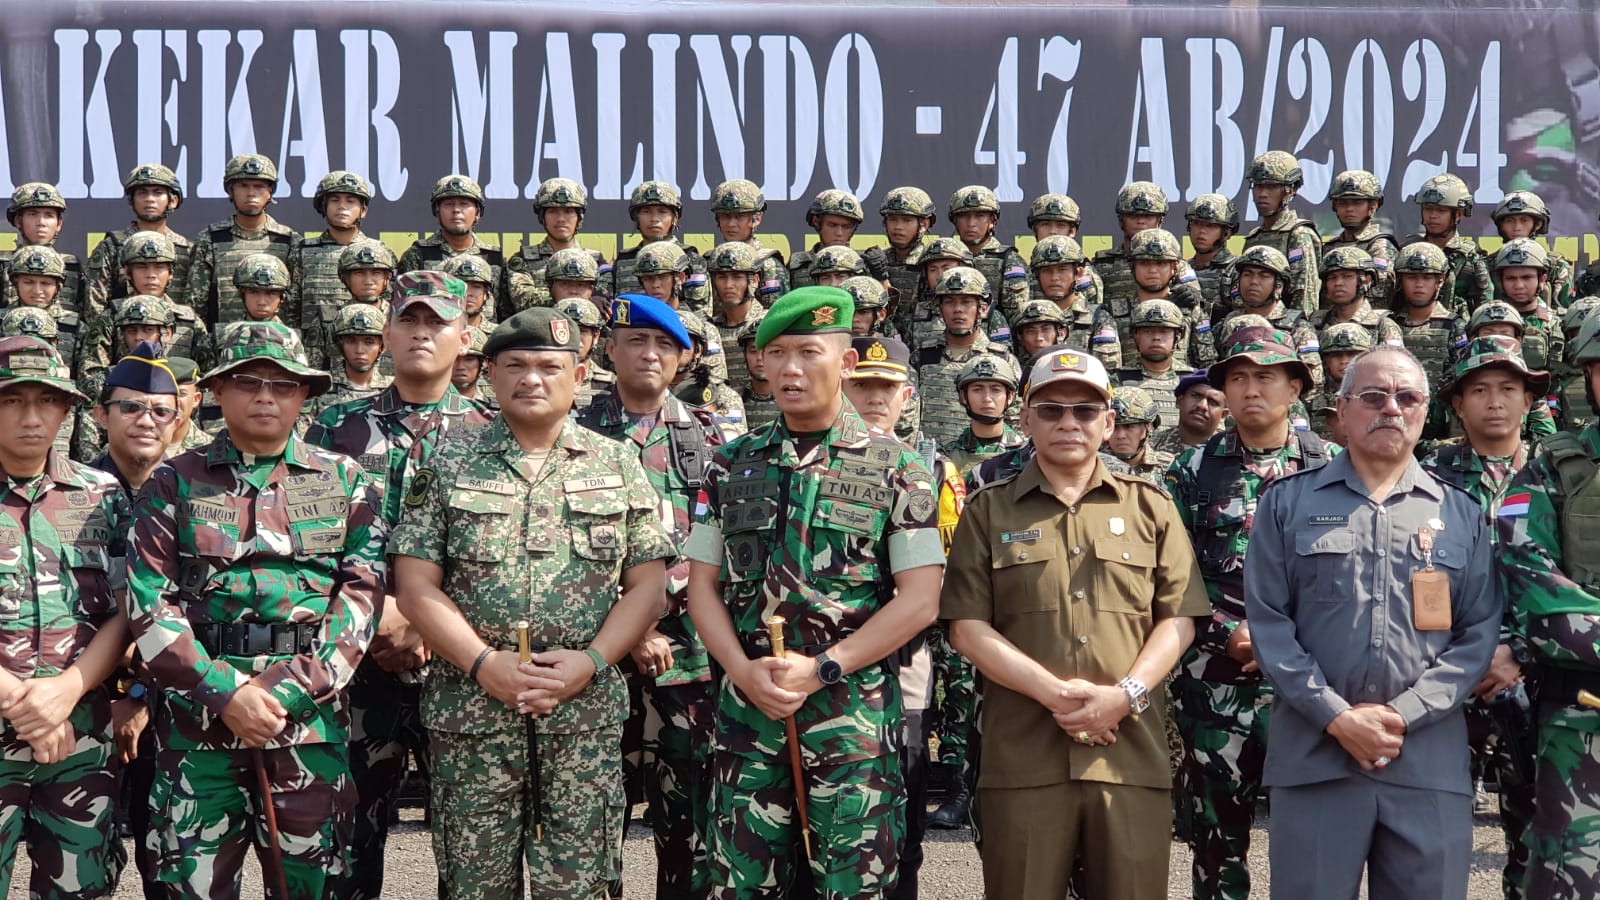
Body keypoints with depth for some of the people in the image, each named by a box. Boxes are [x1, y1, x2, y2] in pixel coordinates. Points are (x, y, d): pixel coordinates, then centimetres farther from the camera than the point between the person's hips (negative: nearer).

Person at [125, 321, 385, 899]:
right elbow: (149, 602, -1)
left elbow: (364, 591, 0)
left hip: (311, 716, 1)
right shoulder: (175, 484, 7)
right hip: (197, 717, 0)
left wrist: (295, 689, -12)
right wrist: (223, 692, -13)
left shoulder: (345, 482, 10)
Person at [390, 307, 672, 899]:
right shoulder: (449, 466, 6)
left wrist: (591, 661, -9)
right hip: (470, 711, 0)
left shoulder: (619, 466, 9)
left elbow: (647, 586, 5)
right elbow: (416, 588, 0)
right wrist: (485, 664, -12)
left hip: (586, 712, 0)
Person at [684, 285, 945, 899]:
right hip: (746, 708, 3)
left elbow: (919, 599, -5)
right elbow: (702, 585, 10)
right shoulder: (732, 466, 11)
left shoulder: (896, 471, 1)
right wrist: (744, 670, -8)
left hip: (855, 709, -3)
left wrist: (820, 670, -12)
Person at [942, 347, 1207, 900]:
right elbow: (967, 626, 0)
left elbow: (1178, 618, 7)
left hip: (1132, 752, 1)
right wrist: (1054, 692, -11)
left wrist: (1126, 695, -10)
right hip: (1023, 757, -1)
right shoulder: (989, 512, 8)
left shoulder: (1150, 508, 12)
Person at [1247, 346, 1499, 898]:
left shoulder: (1461, 515, 12)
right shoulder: (1288, 502, 7)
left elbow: (1479, 632, 4)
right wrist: (1336, 717, -10)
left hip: (1431, 757, 2)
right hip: (1314, 751, -1)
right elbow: (1267, 621, 0)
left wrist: (1403, 714, -9)